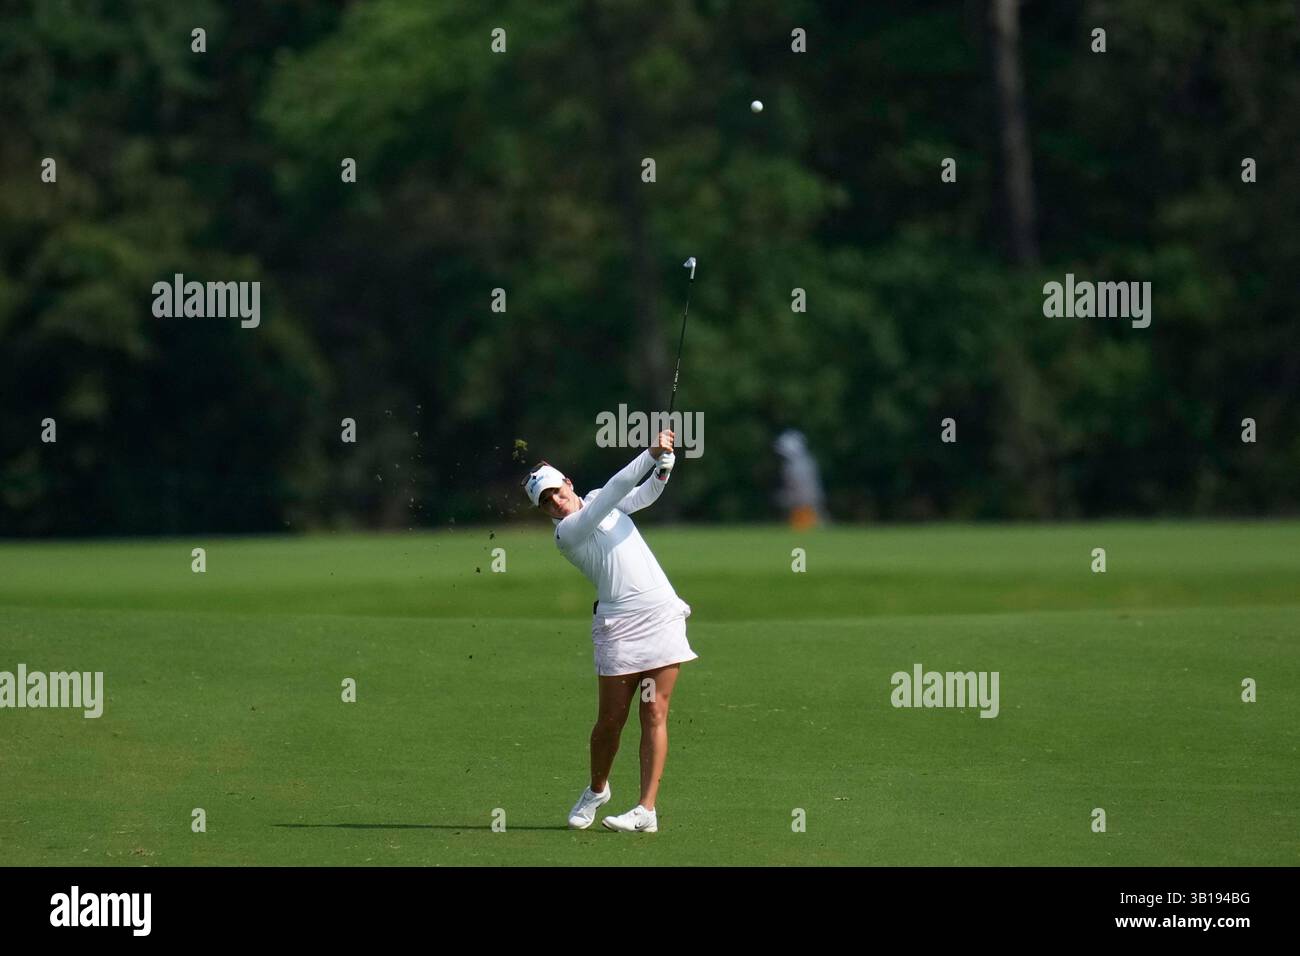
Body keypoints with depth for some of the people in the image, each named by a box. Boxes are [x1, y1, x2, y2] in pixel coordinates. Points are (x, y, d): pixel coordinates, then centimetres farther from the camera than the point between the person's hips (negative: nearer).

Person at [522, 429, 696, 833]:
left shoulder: (597, 501, 14)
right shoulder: (566, 533, -8)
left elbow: (647, 492, 15)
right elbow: (615, 490, -16)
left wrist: (664, 459, -4)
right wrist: (651, 453, -18)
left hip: (662, 615, 4)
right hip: (618, 625, -4)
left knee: (654, 714, -4)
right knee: (611, 719, 0)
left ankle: (646, 810, -6)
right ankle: (597, 790, 27)